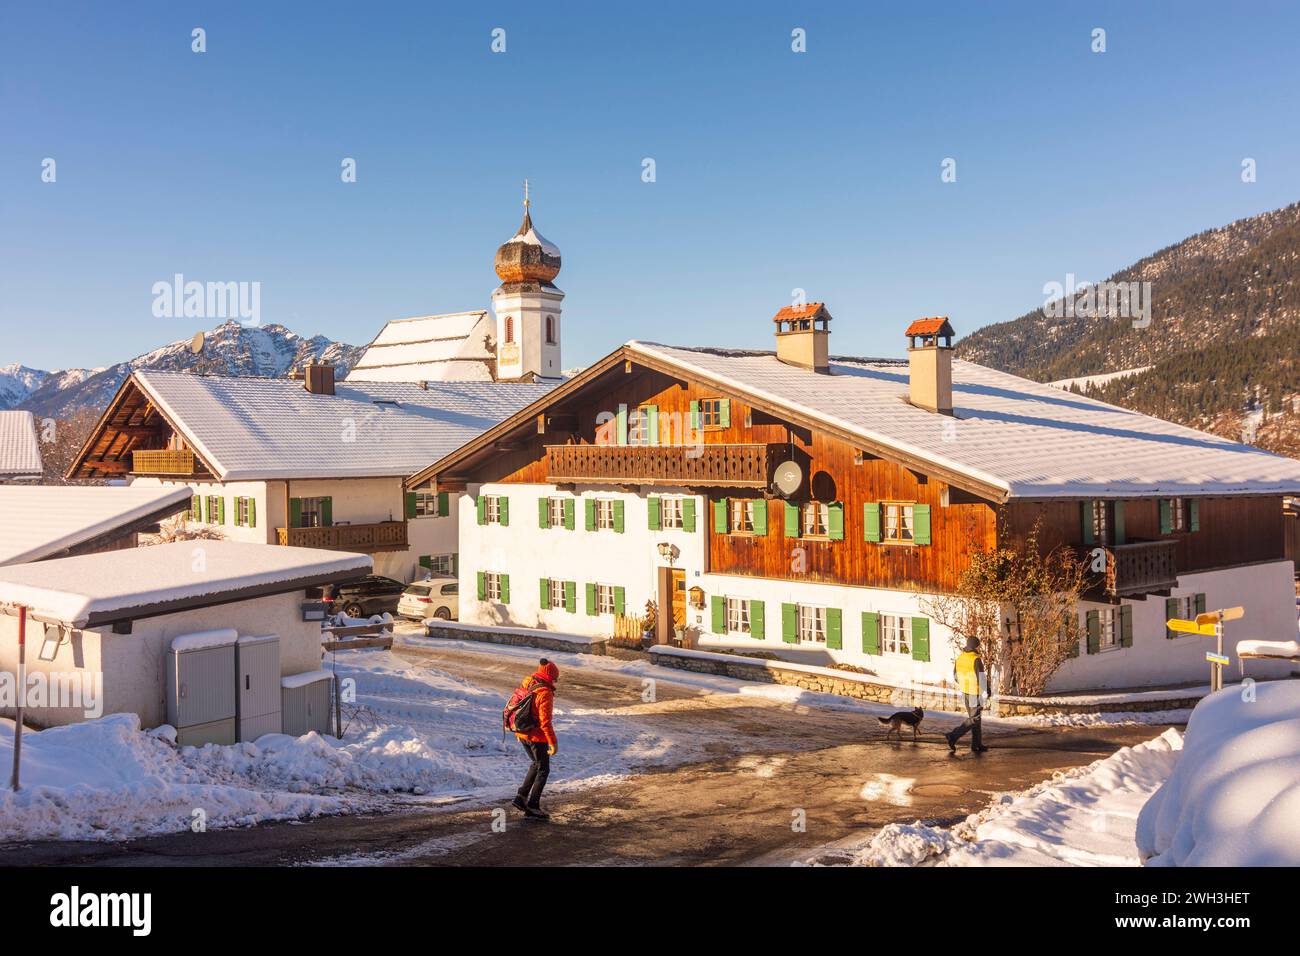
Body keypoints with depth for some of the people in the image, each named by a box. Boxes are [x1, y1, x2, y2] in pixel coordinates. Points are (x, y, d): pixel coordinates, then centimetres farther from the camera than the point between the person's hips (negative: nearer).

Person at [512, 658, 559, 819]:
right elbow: (545, 721, -25)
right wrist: (553, 742, -20)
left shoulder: (527, 687, 4)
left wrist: (518, 732, 26)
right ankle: (533, 807, 8)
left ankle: (521, 797, 25)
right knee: (543, 770, 7)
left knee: (536, 764, 26)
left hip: (522, 733, 8)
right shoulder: (545, 694, -21)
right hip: (537, 737, -8)